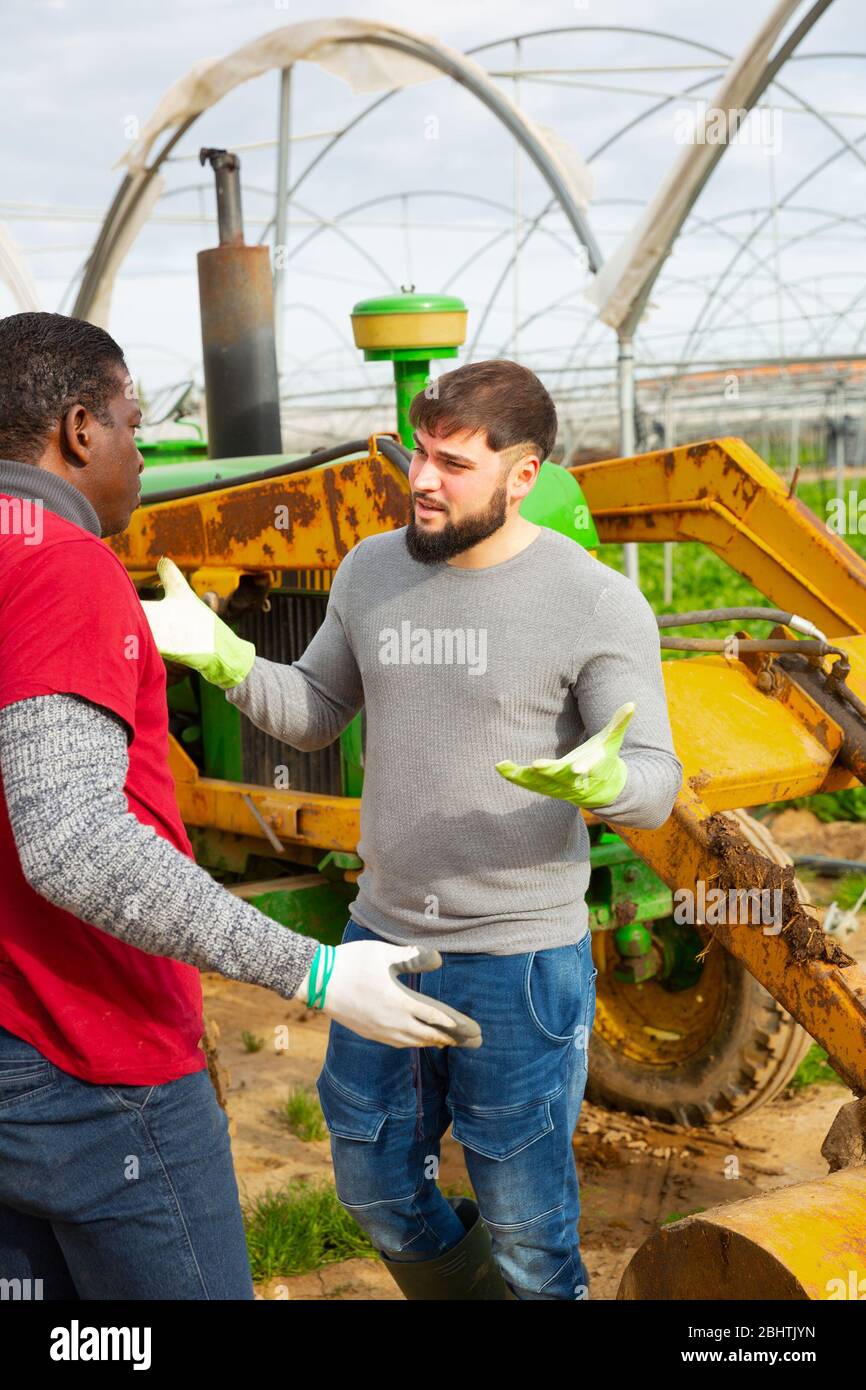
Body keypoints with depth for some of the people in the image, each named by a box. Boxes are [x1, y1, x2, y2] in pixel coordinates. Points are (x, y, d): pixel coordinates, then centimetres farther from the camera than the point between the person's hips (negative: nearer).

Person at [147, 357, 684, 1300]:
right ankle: (453, 1288, 47)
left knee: (525, 1226, 9)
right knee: (374, 1187, 21)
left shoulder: (598, 602, -13)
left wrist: (597, 781, -36)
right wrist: (223, 659, -5)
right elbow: (315, 717, 12)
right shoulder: (372, 570, 2)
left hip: (520, 965, -5)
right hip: (380, 939, 6)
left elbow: (656, 787, -13)